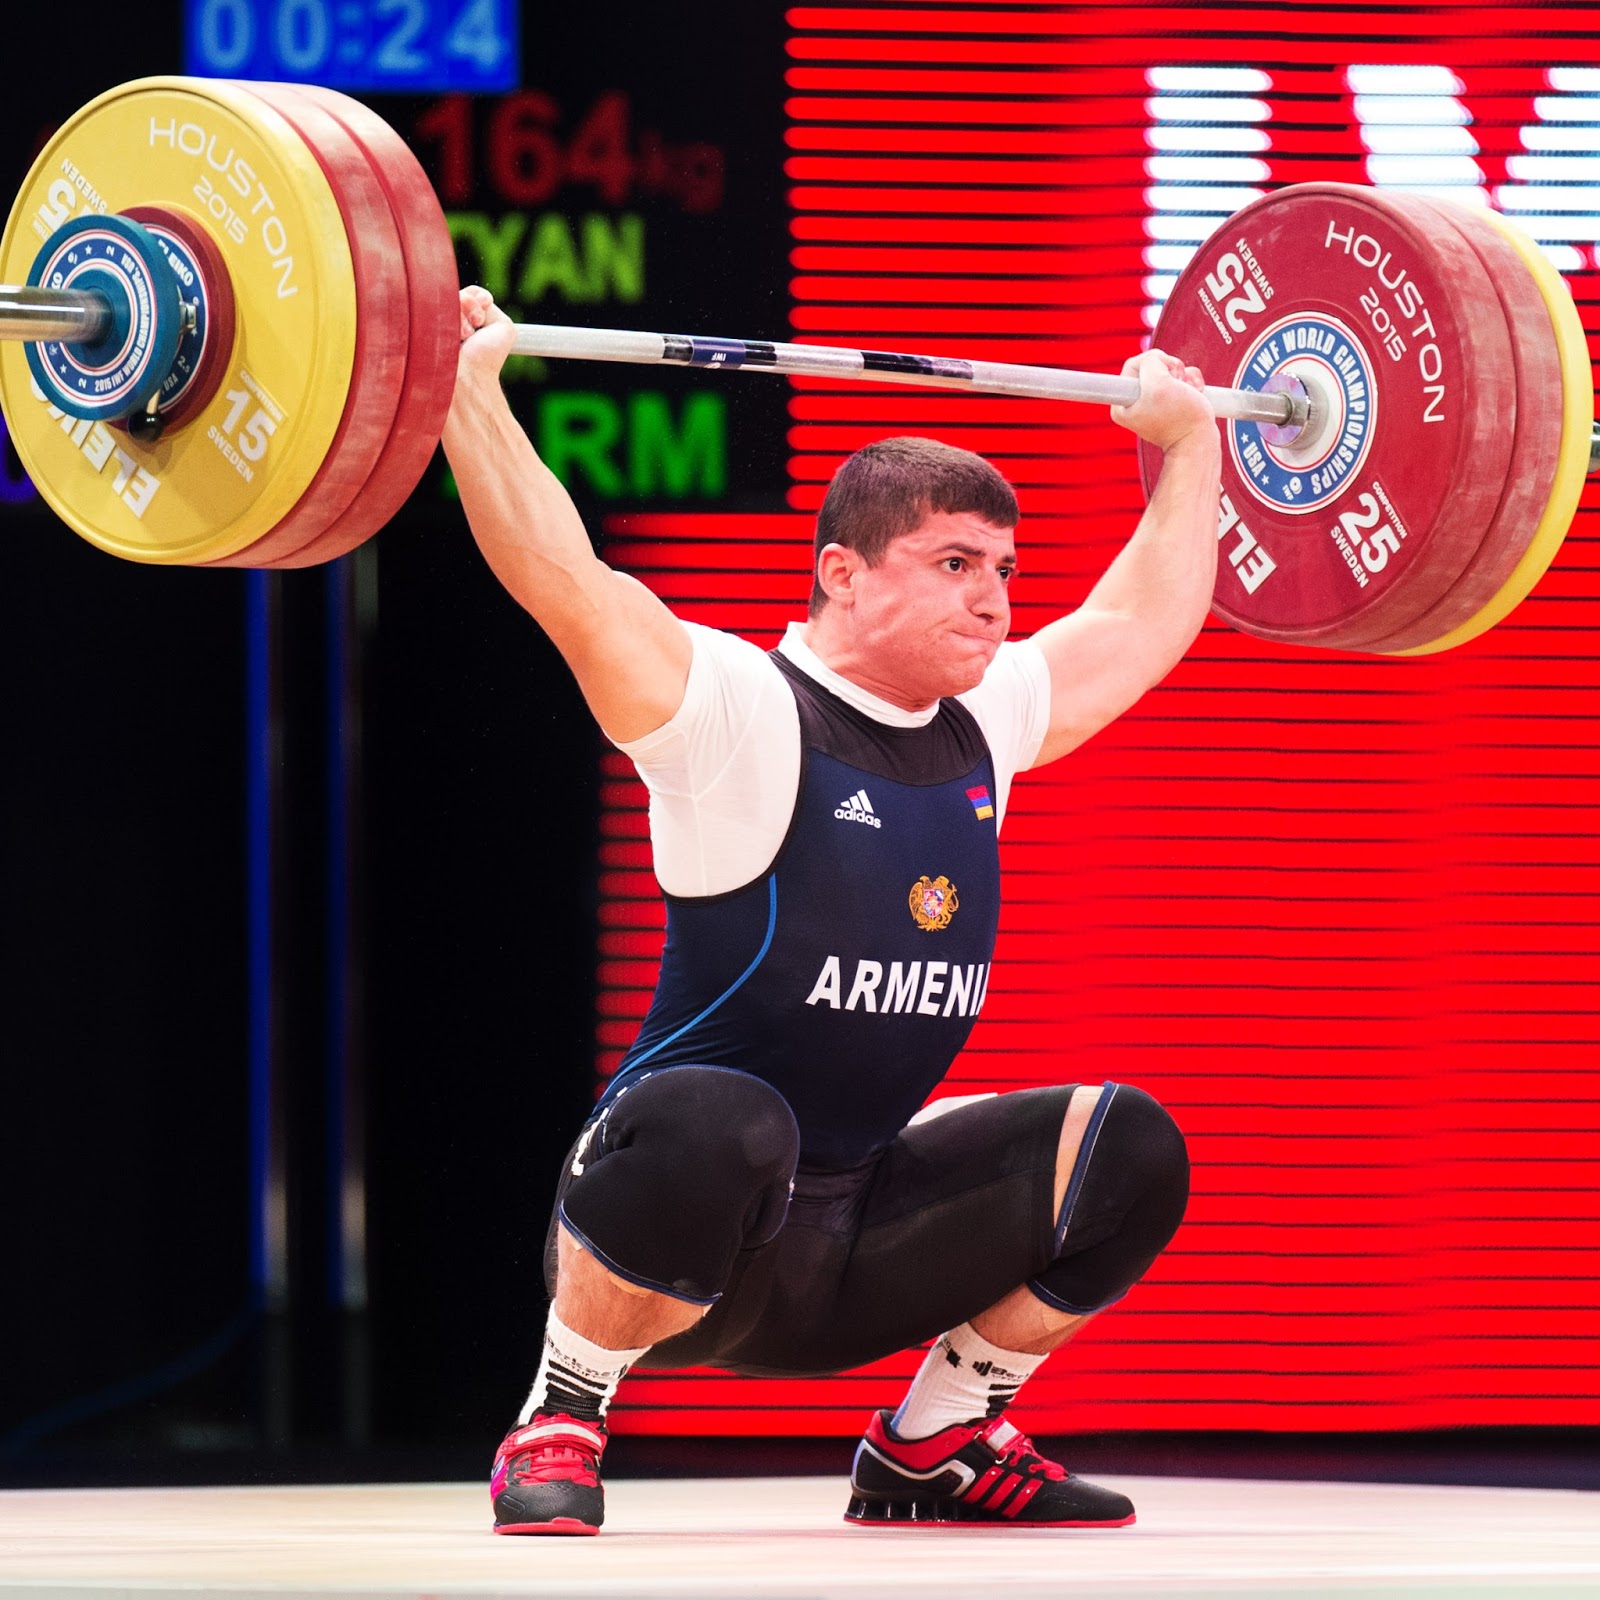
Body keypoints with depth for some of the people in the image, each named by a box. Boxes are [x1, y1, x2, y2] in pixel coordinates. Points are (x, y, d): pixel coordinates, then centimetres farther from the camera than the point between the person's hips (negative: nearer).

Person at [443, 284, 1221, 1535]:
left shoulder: (982, 725, 8)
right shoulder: (739, 716, -13)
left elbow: (1145, 619, 25)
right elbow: (563, 581, -25)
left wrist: (1187, 439, 31)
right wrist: (468, 392, -27)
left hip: (852, 1247, 7)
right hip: (666, 1237, -7)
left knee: (1124, 1149, -7)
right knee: (721, 1124, -40)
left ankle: (933, 1448, 10)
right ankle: (558, 1432, -15)